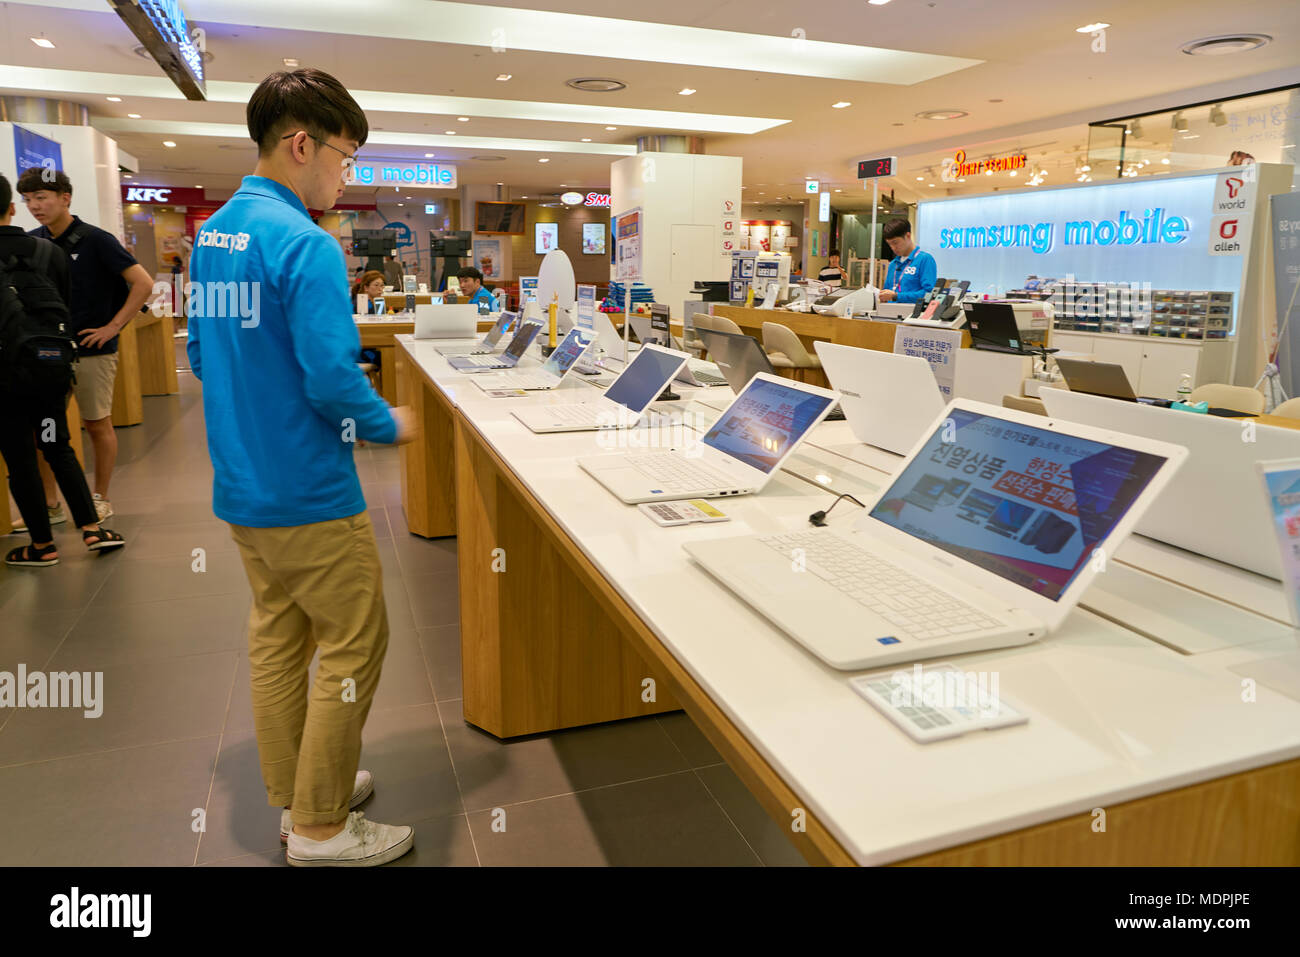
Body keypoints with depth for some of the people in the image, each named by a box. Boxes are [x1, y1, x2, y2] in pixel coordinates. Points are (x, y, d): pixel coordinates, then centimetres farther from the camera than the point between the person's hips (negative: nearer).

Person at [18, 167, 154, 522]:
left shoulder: (95, 240, -8)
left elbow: (143, 283, -13)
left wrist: (114, 326, -13)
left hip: (91, 350, -5)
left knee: (97, 425, 5)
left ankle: (101, 499, 18)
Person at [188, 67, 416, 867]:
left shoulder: (212, 234, 8)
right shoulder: (304, 244, -20)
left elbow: (201, 355, 16)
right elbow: (333, 380, -25)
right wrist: (391, 425, -7)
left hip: (240, 486, 9)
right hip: (307, 494, -9)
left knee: (277, 637, 18)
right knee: (355, 646, 4)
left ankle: (294, 792, 34)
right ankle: (320, 828, 16)